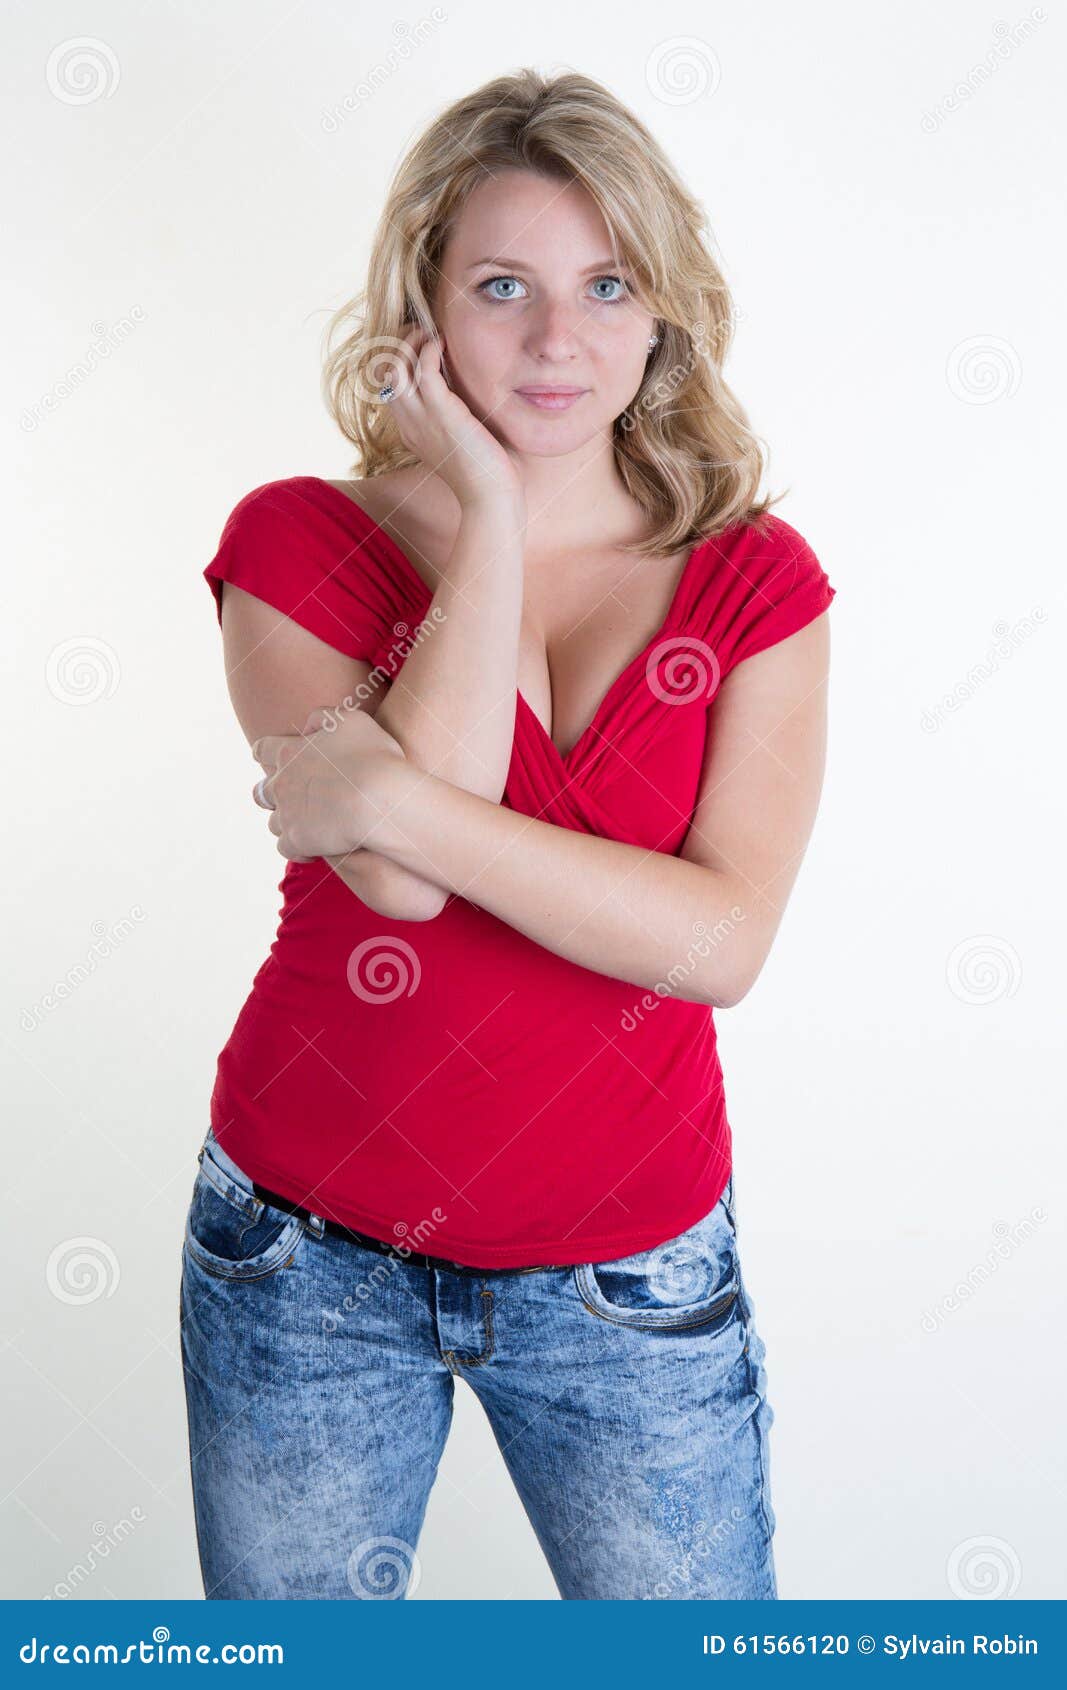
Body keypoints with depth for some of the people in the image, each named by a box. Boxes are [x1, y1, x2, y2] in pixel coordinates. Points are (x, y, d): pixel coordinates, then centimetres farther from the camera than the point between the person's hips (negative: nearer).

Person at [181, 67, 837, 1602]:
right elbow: (403, 880, -23)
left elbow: (722, 937, -17)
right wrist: (492, 516, -19)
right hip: (310, 1259, 0)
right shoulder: (300, 541, -7)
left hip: (633, 1284, 1)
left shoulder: (756, 581, -4)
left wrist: (393, 802, -23)